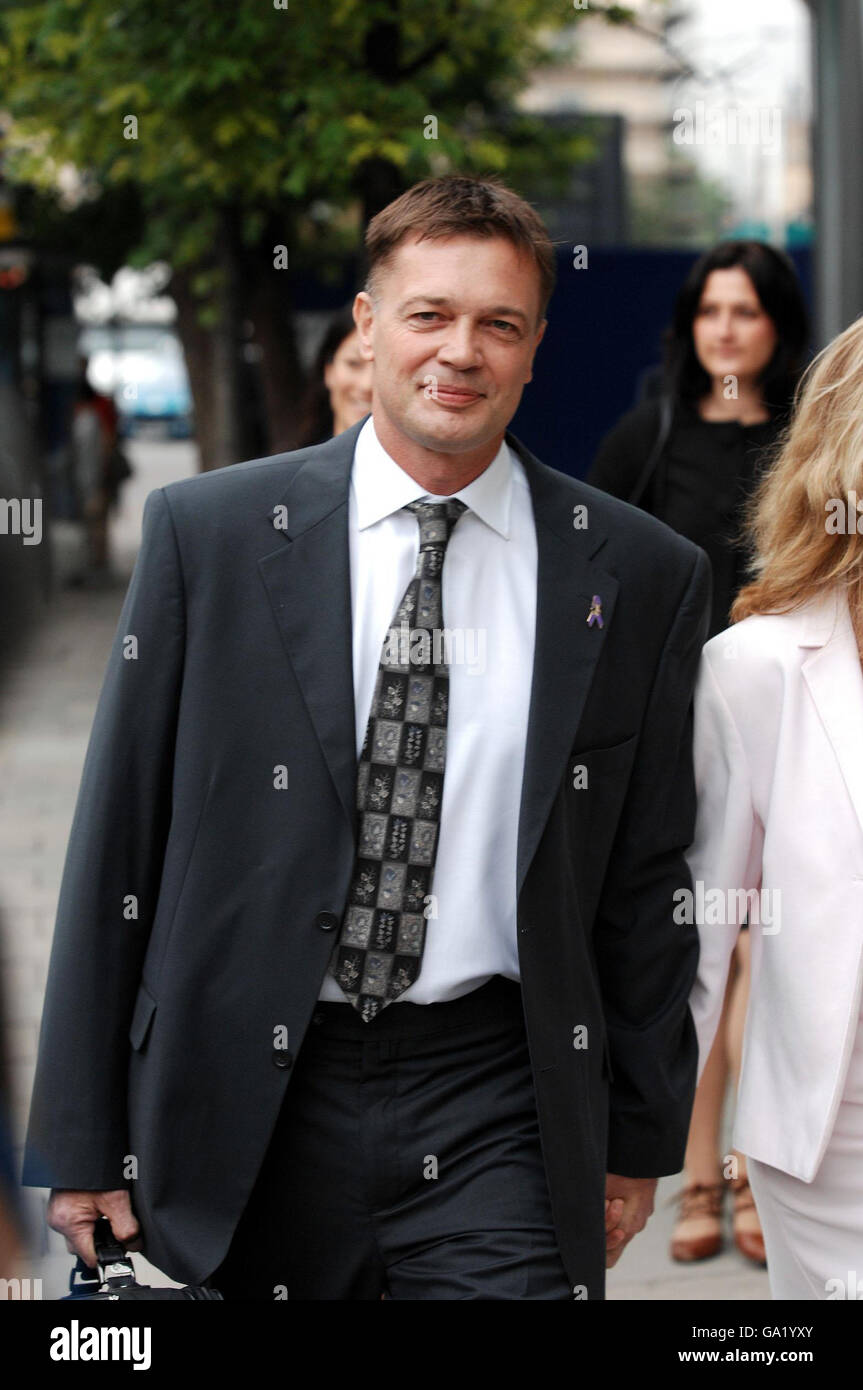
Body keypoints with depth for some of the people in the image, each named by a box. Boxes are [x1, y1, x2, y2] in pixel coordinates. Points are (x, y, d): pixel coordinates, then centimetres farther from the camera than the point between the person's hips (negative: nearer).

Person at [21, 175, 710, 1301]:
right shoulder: (205, 532, 0)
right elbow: (116, 841, 1)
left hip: (499, 1117, 1)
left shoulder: (642, 574, 3)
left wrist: (640, 1143, 11)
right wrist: (84, 1140, 0)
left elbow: (649, 882, 9)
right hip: (249, 1107, 0)